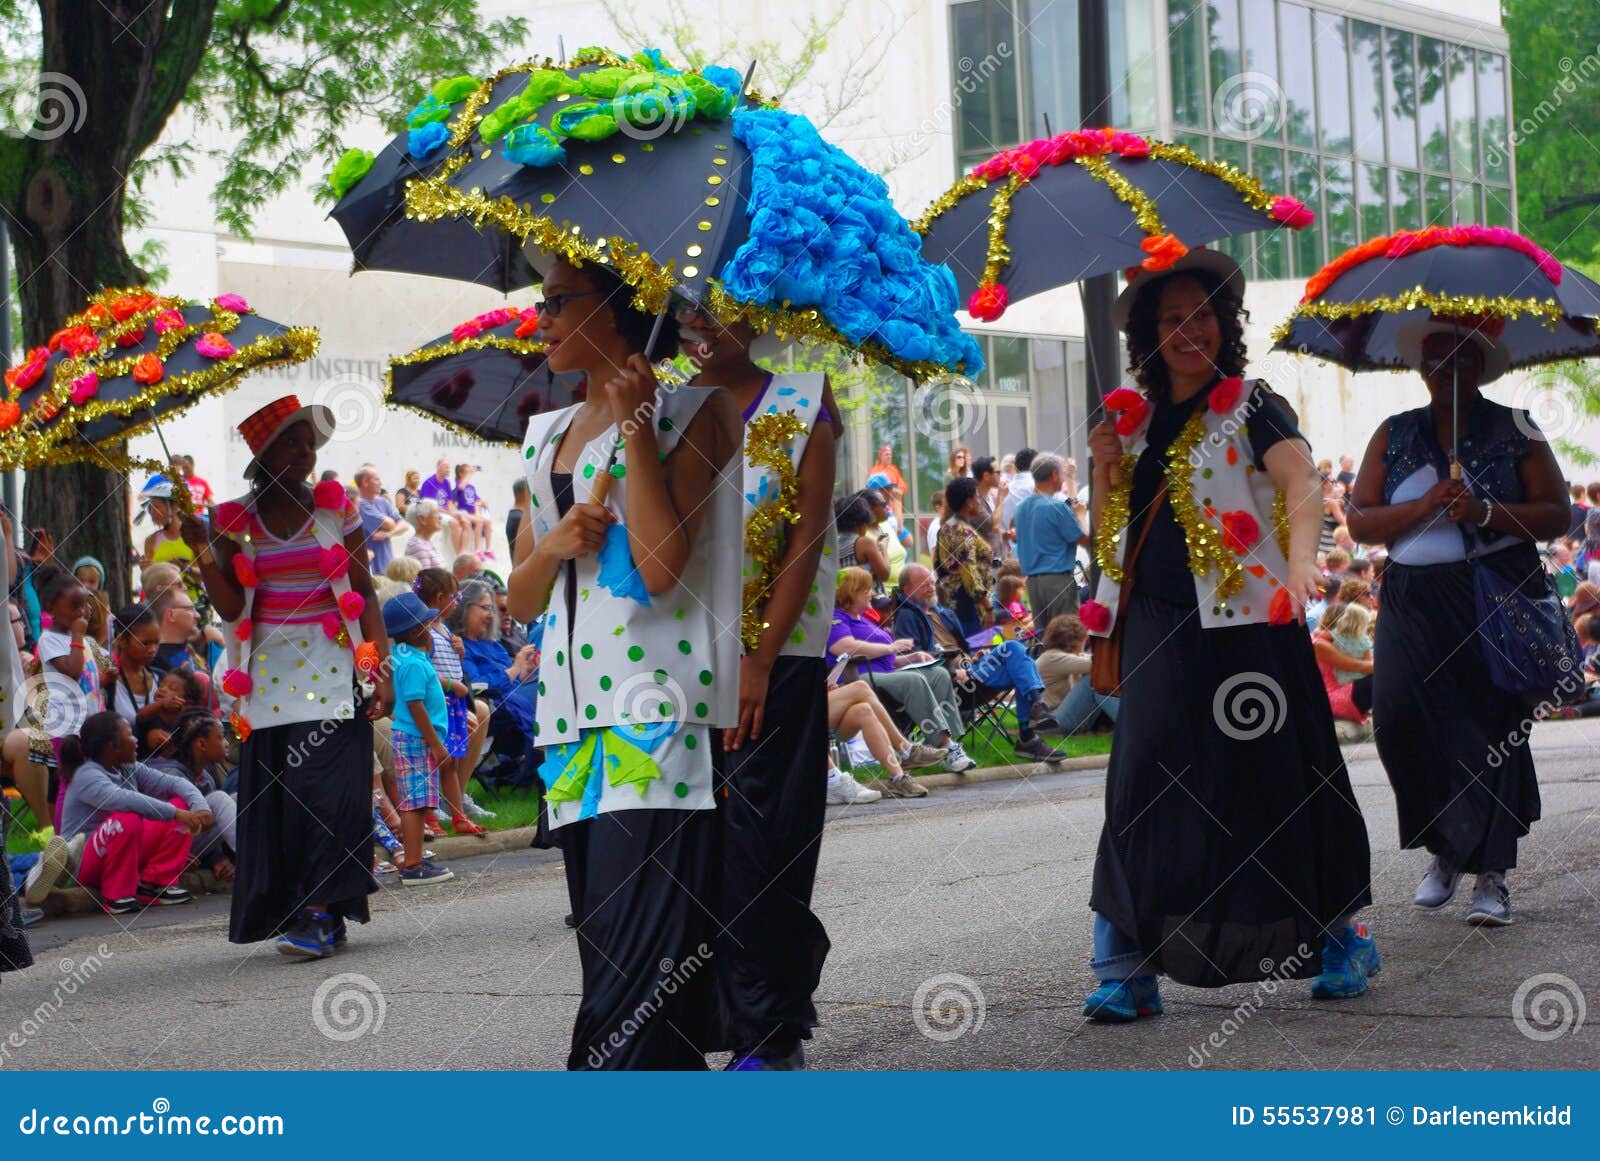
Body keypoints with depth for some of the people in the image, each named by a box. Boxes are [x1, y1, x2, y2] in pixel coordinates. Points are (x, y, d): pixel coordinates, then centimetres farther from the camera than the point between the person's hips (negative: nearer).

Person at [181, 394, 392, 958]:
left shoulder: (337, 509, 5)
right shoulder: (234, 520, 6)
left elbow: (364, 594, 5)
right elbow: (230, 605, -1)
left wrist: (380, 668, -3)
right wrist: (201, 547, -13)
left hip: (332, 668, -1)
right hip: (270, 673, 2)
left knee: (330, 790, -12)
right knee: (276, 795, -1)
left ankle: (319, 914, -12)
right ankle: (323, 917, 7)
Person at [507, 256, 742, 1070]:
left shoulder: (684, 415, 0)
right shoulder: (547, 438, 20)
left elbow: (662, 567, -14)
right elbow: (522, 602, 21)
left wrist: (634, 423, -12)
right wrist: (552, 547, 0)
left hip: (655, 717, -7)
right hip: (573, 714, 7)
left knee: (640, 953, -13)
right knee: (601, 938, 5)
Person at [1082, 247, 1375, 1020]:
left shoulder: (1251, 408, -2)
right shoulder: (1137, 419, 13)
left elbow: (1301, 482, -20)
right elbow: (1108, 530, 17)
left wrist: (1299, 558, -39)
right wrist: (1105, 465, -2)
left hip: (1243, 625, -4)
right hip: (1158, 630, 4)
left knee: (1273, 782, 0)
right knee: (1148, 783, -2)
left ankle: (1337, 937, 19)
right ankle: (1128, 965, -1)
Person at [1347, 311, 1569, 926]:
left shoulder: (1514, 430, 7)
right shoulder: (1394, 435, 14)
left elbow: (1557, 514, 2)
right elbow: (1359, 523, 7)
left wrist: (1485, 513, -13)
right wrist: (1423, 508, -9)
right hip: (1414, 602, 2)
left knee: (1494, 726, -5)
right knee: (1398, 714, -13)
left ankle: (1491, 874, 4)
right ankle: (1445, 849, 6)